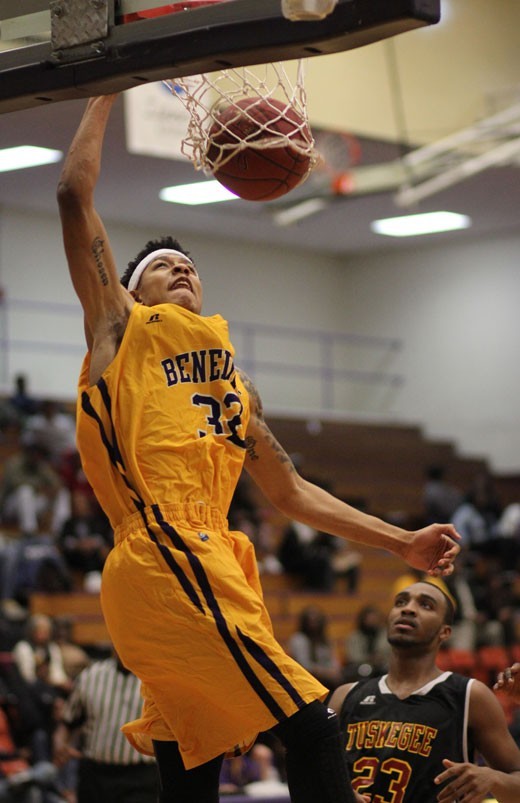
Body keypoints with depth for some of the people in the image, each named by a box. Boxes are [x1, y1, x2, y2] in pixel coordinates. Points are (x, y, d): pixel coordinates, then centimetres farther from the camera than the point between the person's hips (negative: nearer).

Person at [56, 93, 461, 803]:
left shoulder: (233, 383, 31)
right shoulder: (122, 328, 13)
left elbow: (289, 492, 32)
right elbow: (75, 196, 6)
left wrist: (401, 543, 26)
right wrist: (107, 93, 12)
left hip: (201, 568, 8)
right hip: (168, 561, -8)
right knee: (310, 729, -18)